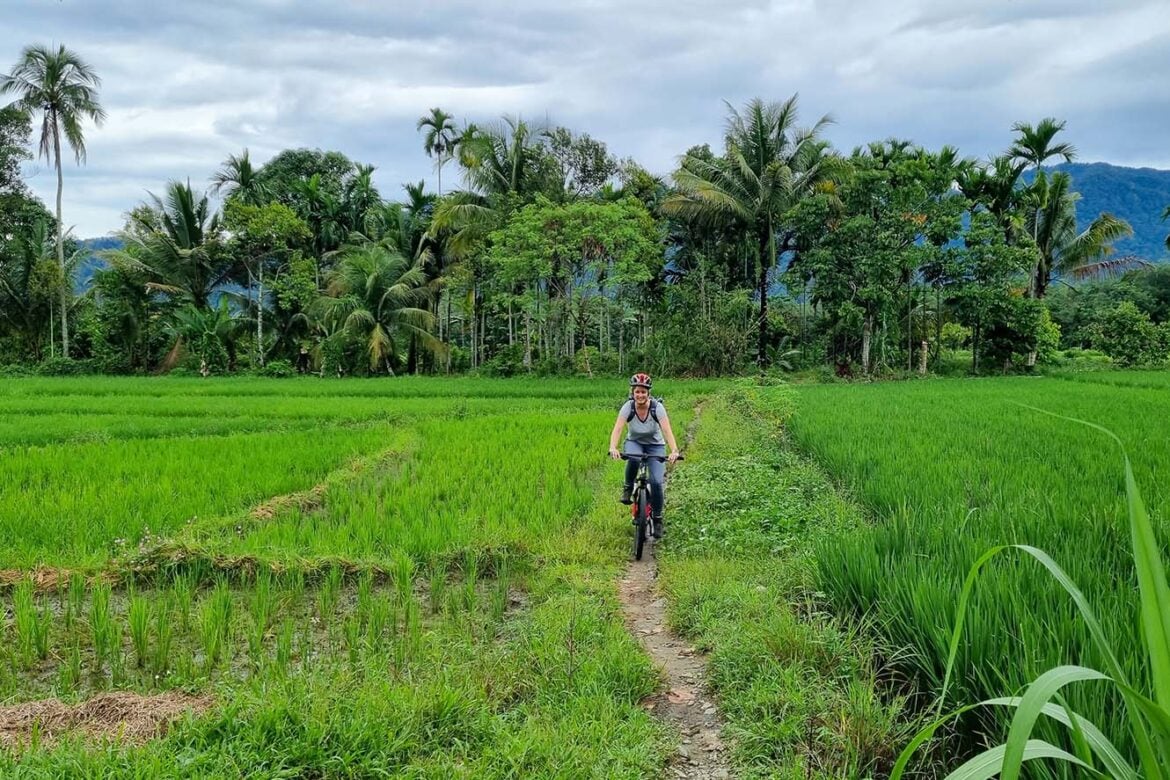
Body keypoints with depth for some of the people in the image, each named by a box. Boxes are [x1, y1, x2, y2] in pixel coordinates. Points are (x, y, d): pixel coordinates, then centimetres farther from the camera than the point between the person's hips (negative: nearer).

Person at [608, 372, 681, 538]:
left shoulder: (657, 407, -23)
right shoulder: (628, 407, -20)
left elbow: (667, 430, -34)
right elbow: (617, 429, -31)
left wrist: (674, 451, -50)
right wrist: (613, 448, -50)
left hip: (655, 445, 0)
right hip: (634, 442, 0)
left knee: (656, 481, -18)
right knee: (633, 458, -37)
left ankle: (657, 519, 3)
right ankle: (628, 488, -9)